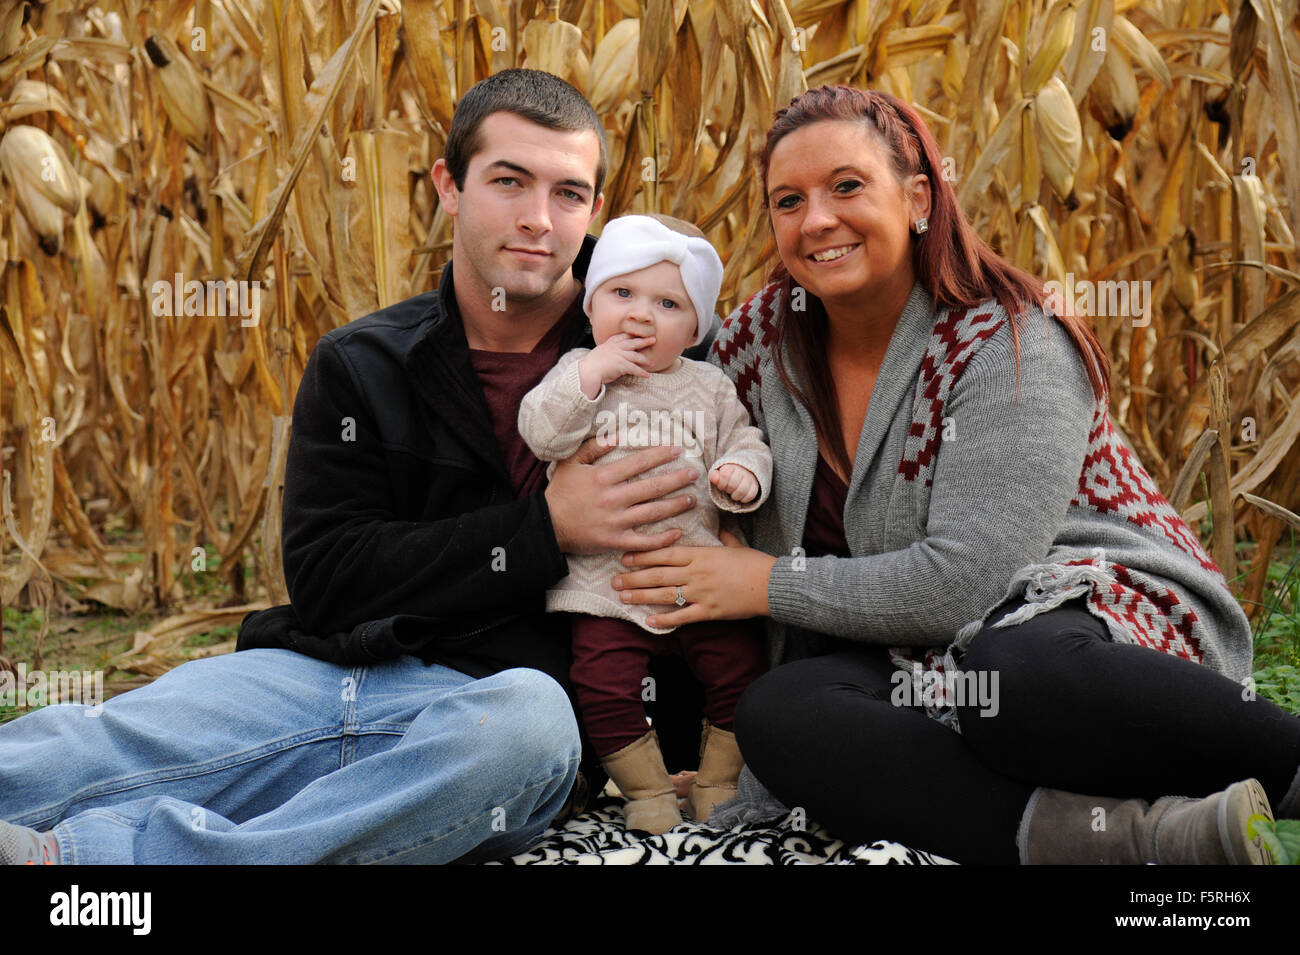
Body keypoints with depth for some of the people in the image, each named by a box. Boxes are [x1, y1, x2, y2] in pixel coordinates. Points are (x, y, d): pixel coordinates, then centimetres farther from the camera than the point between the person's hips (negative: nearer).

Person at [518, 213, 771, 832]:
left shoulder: (709, 387, 7)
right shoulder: (577, 371, 2)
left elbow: (744, 442, 8)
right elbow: (541, 435, -12)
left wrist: (743, 472, -15)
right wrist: (590, 375, -19)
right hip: (604, 580, -2)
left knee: (739, 669, 0)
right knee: (604, 686, -10)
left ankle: (719, 786, 22)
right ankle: (647, 791, 13)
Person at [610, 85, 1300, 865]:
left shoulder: (1010, 348, -13)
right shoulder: (763, 339, 4)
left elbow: (966, 581, -21)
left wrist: (770, 585, -14)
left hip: (1096, 617, -5)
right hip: (922, 659, 6)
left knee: (1017, 673, -41)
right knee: (776, 713, -28)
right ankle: (1131, 833, -38)